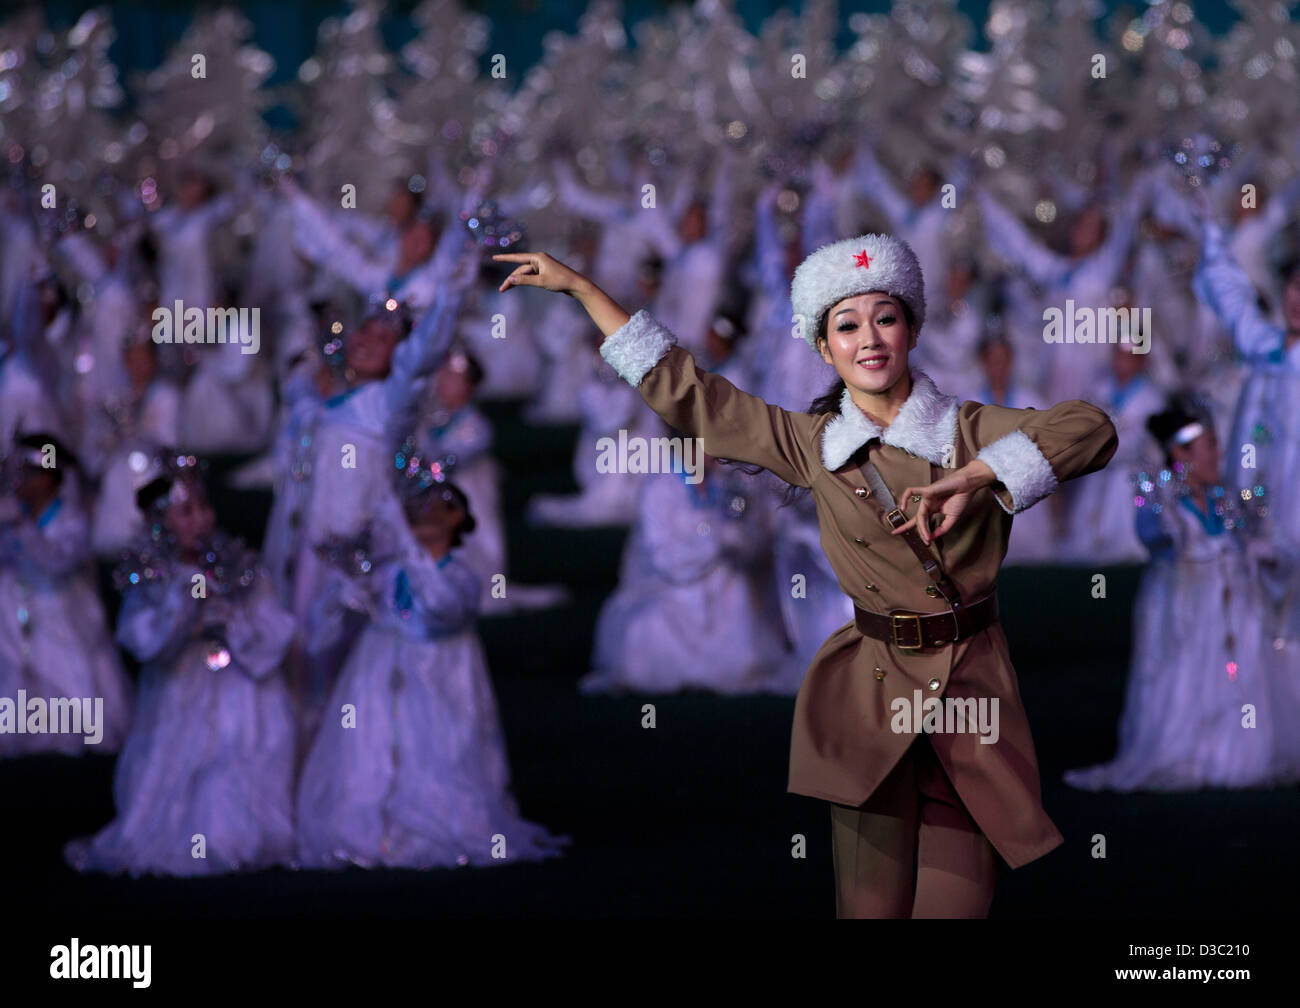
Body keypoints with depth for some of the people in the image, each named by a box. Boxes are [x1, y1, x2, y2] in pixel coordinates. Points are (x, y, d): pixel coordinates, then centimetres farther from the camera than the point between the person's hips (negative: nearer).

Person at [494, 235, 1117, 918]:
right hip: (870, 694, 1)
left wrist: (973, 477, -24)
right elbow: (679, 388, 12)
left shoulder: (973, 431, 1)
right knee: (872, 902, -3)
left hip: (974, 689, -1)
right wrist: (577, 287, 14)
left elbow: (1092, 429, -14)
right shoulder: (811, 445, 6)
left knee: (956, 902, -3)